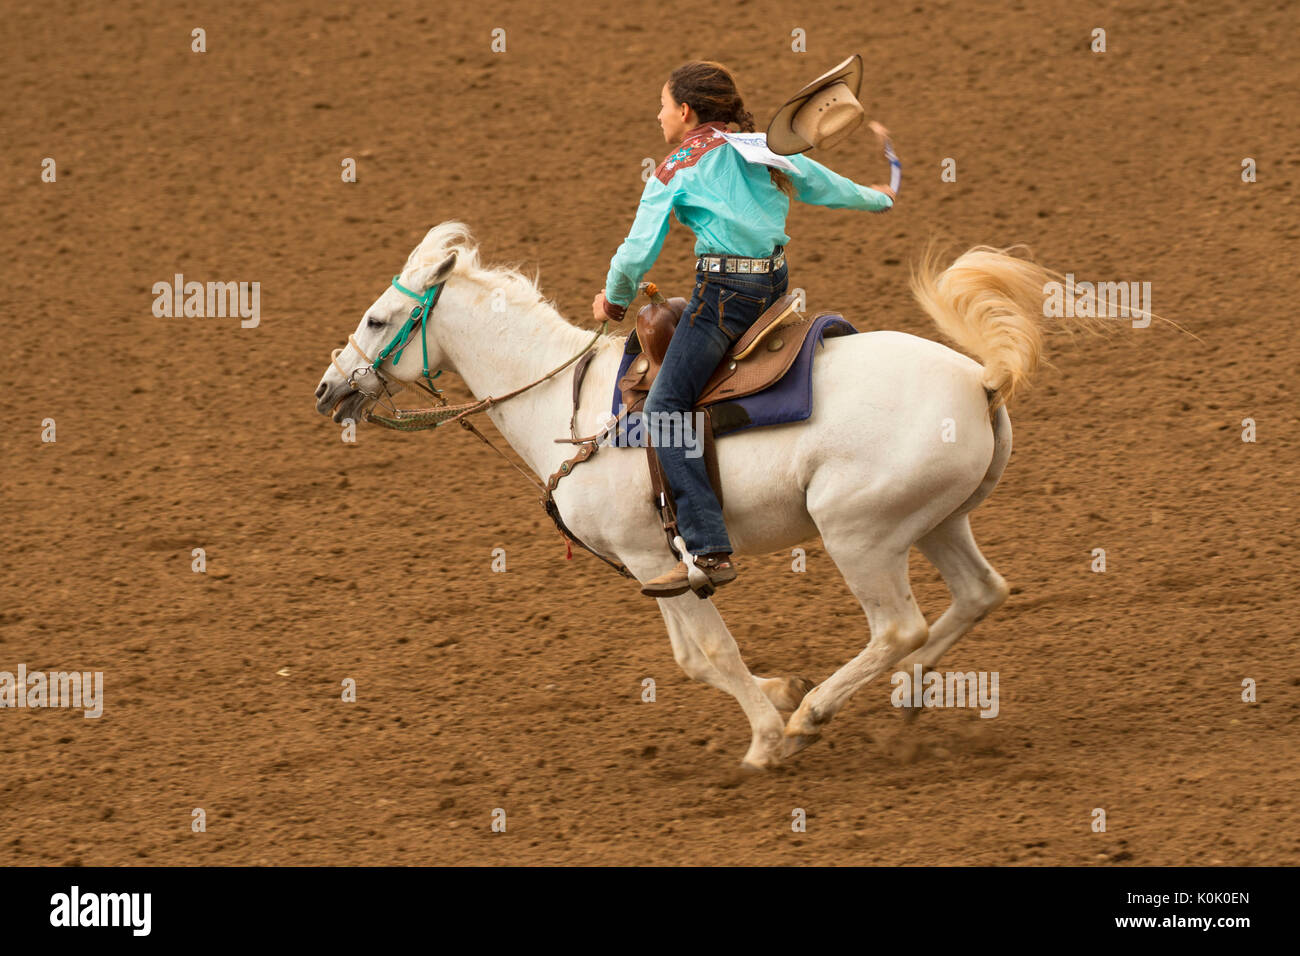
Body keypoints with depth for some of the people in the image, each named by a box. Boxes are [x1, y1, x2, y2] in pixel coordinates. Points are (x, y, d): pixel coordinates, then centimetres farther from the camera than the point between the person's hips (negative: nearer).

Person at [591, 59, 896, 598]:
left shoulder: (676, 170, -4)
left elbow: (639, 249, -5)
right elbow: (822, 185, 27)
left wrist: (614, 299, 15)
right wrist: (875, 199, 48)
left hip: (724, 288, -9)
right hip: (776, 282, 9)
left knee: (664, 411, -11)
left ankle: (709, 551, -26)